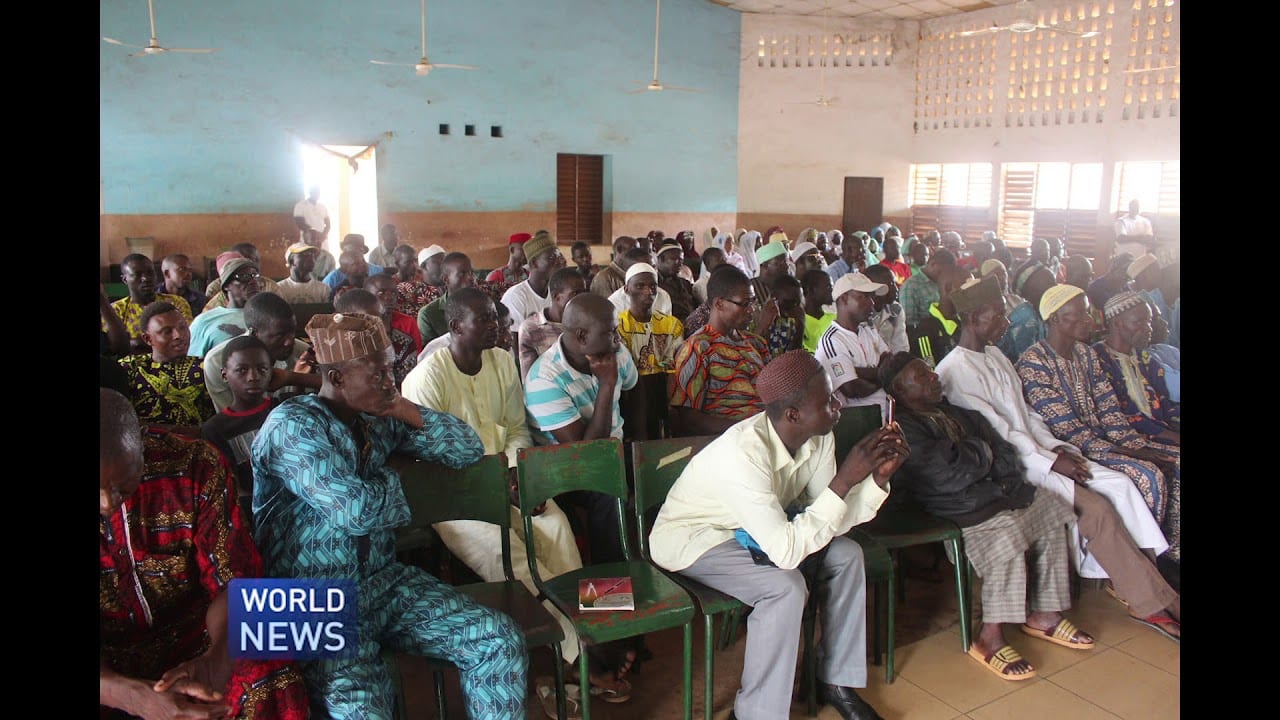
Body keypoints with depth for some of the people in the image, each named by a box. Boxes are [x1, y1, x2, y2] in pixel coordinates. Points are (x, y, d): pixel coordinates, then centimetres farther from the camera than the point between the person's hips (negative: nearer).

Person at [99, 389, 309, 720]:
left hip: (194, 636, 1)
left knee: (269, 686, -25)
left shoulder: (195, 466, -13)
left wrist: (215, 660, -28)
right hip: (111, 667, 0)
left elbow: (233, 579, -9)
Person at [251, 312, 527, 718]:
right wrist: (388, 481, -3)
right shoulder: (291, 425, -14)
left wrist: (409, 412, -5)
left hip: (385, 582, 6)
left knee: (499, 641, -9)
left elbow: (469, 449, 9)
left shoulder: (381, 418, 6)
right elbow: (356, 509, -25)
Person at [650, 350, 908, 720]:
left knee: (846, 554, -6)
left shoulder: (818, 437, -13)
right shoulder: (745, 453, -36)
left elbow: (831, 519, -6)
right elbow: (785, 551, -38)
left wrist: (877, 478, -21)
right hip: (690, 539, -8)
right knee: (785, 586, -28)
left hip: (752, 530, 8)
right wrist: (845, 479, -37)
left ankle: (836, 680, 11)